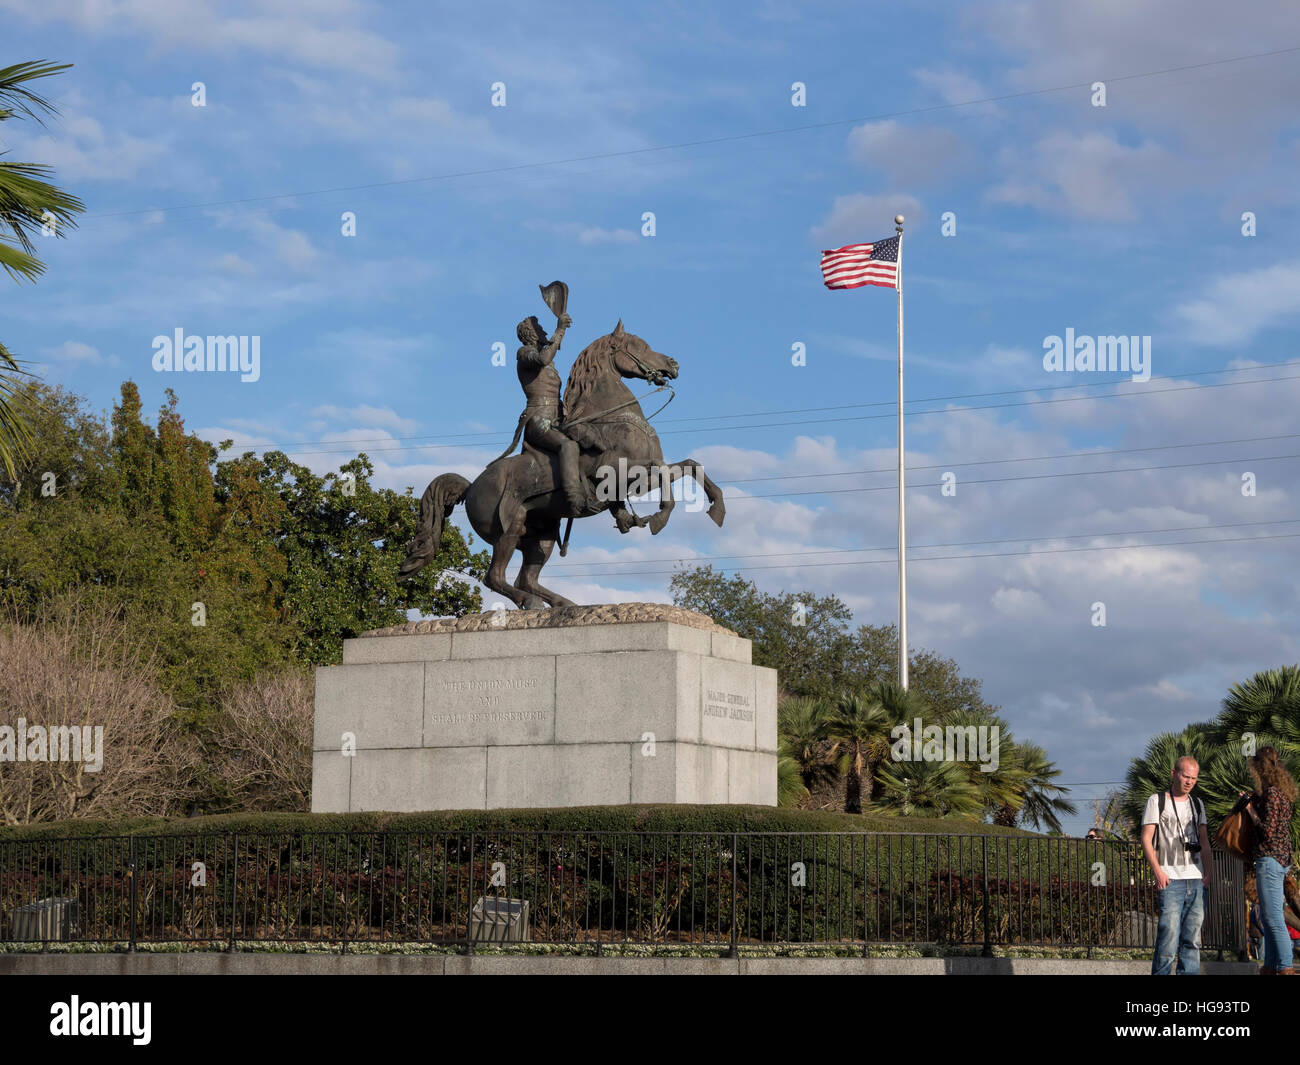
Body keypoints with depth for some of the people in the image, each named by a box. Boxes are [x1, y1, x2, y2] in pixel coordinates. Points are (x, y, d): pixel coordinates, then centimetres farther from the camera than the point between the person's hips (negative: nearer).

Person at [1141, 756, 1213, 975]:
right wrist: (1157, 870, -12)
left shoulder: (1197, 804, 19)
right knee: (1169, 933, -13)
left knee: (1192, 937, 3)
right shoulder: (1157, 801, 4)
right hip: (1170, 879, -5)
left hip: (1196, 879, 5)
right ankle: (1160, 973, -8)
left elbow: (1204, 840, 19)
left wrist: (1208, 870, 5)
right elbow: (1146, 839, -2)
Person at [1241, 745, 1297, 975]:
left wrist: (1250, 809, -7)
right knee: (1268, 917, 15)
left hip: (1270, 859, -10)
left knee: (1273, 918, -9)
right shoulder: (1284, 792, 14)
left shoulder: (1271, 793, -16)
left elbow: (1268, 829, -19)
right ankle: (1271, 966, 19)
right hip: (1282, 859, 10)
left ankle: (1286, 968, -10)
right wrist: (1254, 800, 18)